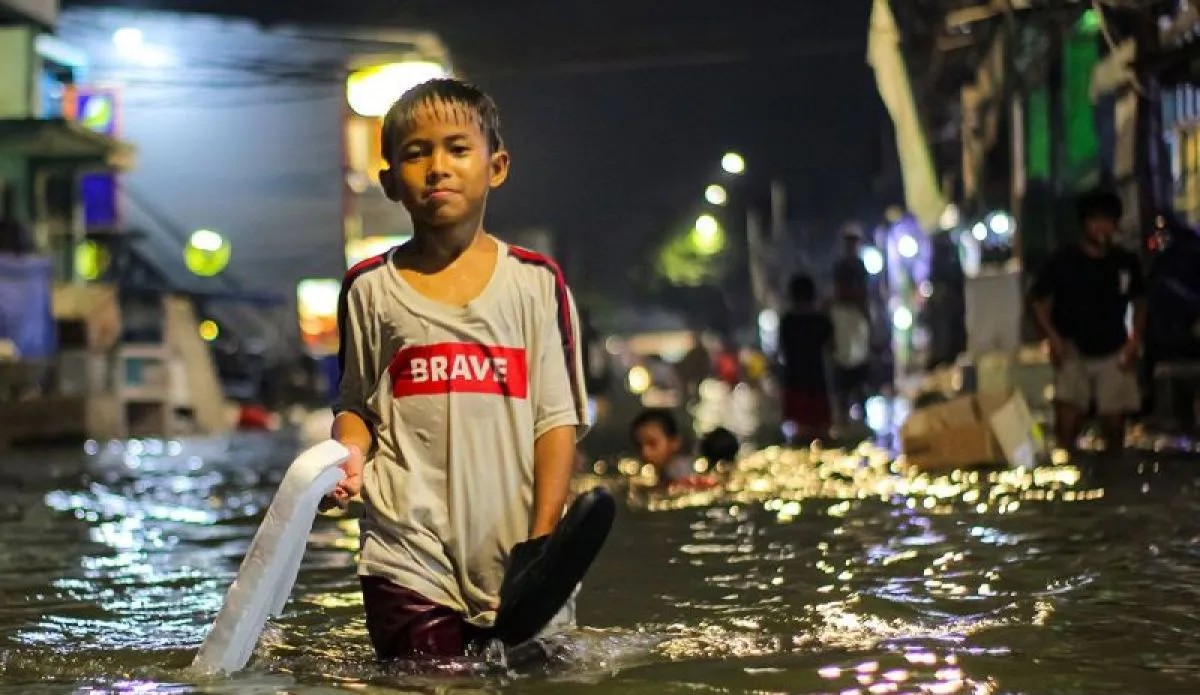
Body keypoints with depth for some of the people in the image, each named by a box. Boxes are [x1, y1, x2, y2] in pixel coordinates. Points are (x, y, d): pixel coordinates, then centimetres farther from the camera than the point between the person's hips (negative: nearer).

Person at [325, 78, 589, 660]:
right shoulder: (371, 288, 6)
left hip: (512, 553, 0)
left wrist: (542, 540, -6)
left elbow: (558, 418, 2)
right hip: (409, 553, 0)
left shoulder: (536, 282, 4)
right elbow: (355, 404, 12)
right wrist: (349, 456, -11)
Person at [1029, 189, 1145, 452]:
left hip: (1114, 355, 2)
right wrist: (1053, 337, -13)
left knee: (1114, 425, 6)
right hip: (1074, 353, -2)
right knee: (1067, 424, -13)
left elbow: (1139, 303, 14)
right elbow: (1038, 301, 0)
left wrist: (1135, 341, 0)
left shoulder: (1126, 263, 1)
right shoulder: (1063, 262, -7)